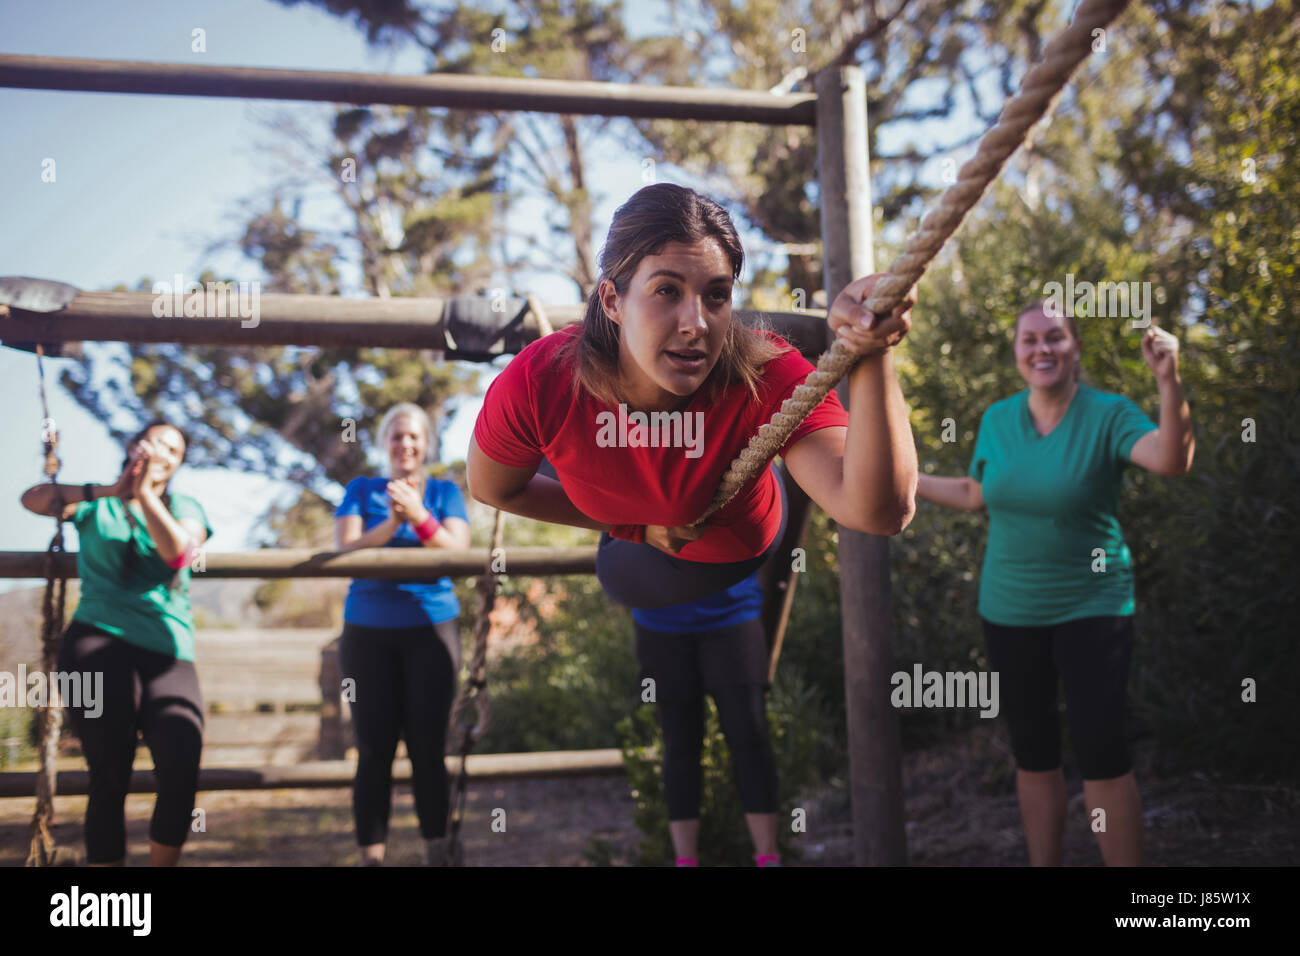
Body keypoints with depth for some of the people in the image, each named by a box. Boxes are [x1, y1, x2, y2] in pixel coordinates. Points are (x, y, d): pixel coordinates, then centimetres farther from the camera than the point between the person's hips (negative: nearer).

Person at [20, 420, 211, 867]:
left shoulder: (185, 507, 19)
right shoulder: (96, 505, 15)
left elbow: (178, 552, -4)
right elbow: (32, 499, -4)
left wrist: (143, 492, -7)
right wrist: (109, 490, -13)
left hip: (168, 653, 2)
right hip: (99, 643, -1)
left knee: (182, 769, -21)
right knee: (110, 778, -10)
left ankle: (162, 861, -3)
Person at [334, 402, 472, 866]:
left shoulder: (445, 492, 8)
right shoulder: (362, 491, 8)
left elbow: (456, 550, -7)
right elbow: (346, 550, -5)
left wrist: (418, 515, -23)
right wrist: (391, 523, -22)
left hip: (430, 630, 0)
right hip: (368, 632, 0)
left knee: (428, 747, -3)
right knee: (374, 749, -2)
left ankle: (436, 852, 2)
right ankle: (370, 856, 1)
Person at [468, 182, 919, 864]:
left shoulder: (765, 378, -44)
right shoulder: (537, 385, -40)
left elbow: (879, 510, -61)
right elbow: (491, 487, -15)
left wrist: (871, 359, -77)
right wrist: (636, 525, -13)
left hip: (747, 559, -1)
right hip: (639, 556, 1)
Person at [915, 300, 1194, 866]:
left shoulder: (1108, 415, -12)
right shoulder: (997, 420, 1)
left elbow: (1172, 460, -29)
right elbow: (976, 495, 15)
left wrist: (1169, 382, -44)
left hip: (1091, 610, -4)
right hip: (1009, 612, 4)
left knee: (1101, 752, -8)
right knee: (1032, 752, 14)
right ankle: (1043, 864, 29)